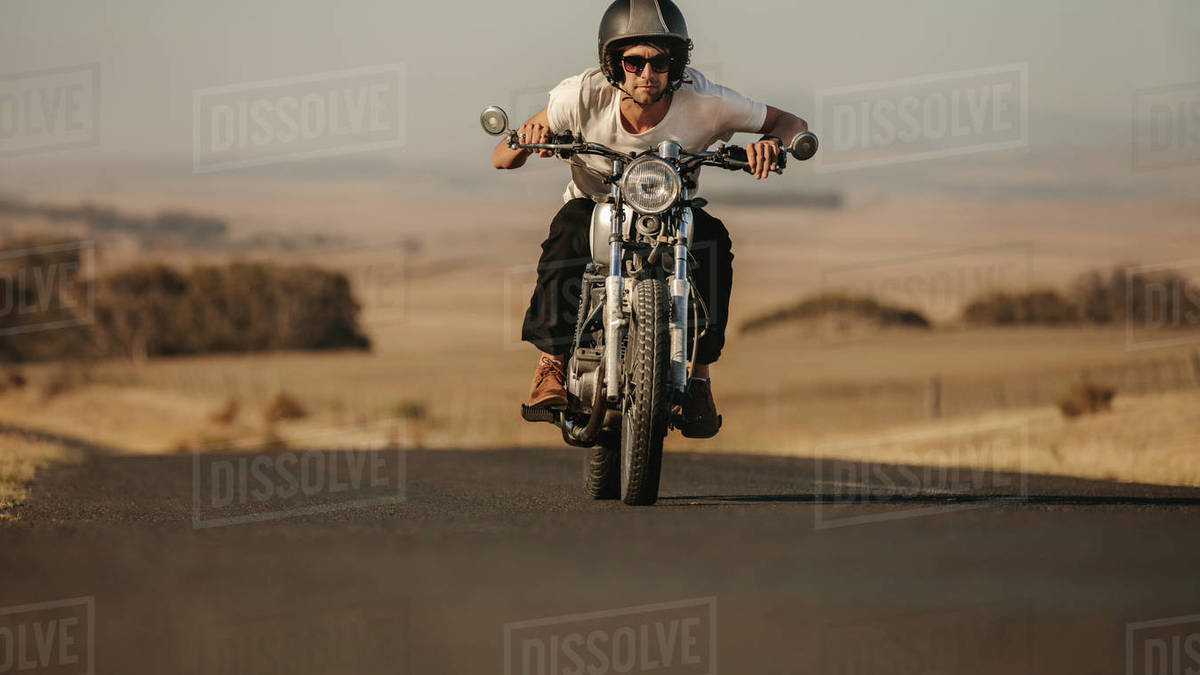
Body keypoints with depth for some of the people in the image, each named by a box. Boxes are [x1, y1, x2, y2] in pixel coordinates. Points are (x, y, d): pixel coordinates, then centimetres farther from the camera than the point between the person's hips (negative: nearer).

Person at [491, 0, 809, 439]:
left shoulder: (702, 102, -22)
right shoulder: (584, 94, -22)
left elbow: (792, 124, -11)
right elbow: (501, 159, -14)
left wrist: (772, 142, -36)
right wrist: (525, 140, -39)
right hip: (595, 203, -1)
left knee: (713, 241, -33)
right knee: (570, 227, -37)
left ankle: (700, 376, -21)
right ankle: (552, 361, -24)